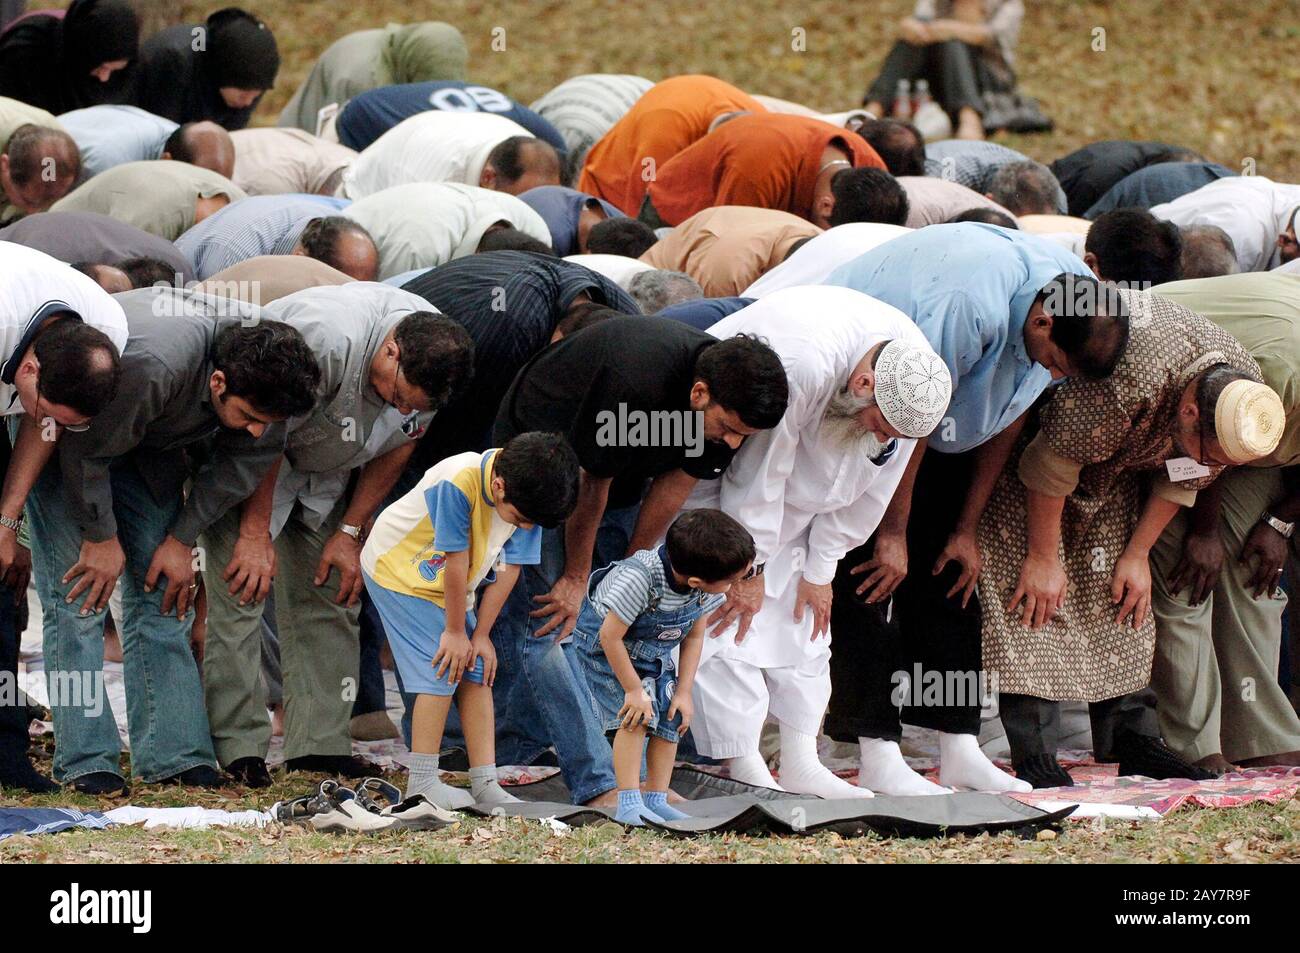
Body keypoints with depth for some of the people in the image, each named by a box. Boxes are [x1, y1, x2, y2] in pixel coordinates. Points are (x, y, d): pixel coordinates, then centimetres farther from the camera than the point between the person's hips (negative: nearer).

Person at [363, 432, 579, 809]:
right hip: (398, 570, -7)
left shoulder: (526, 496, -16)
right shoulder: (458, 485, -36)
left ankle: (485, 784, 2)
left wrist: (480, 634, -8)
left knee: (477, 673, 0)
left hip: (448, 587, 7)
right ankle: (421, 783, -7)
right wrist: (456, 631, -18)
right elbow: (456, 562, -27)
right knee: (442, 674, -14)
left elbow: (509, 568, -9)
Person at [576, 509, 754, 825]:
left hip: (655, 651, 6)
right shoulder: (639, 578, -42)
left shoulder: (708, 589, -21)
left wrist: (684, 692, -9)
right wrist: (633, 690, -26)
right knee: (635, 716, -20)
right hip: (603, 644, -6)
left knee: (670, 720, 0)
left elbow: (694, 636, -6)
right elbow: (610, 637, -32)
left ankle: (656, 801, 9)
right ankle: (629, 804, -16)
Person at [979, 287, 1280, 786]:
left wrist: (1138, 554, -2)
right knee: (1034, 592, -15)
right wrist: (1041, 557, -21)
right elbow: (1052, 463, -30)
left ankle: (1133, 738, 2)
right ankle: (1035, 756, -17)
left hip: (1118, 456, 6)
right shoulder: (1127, 380, -44)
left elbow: (1182, 478, -4)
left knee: (1120, 586, -2)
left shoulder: (1246, 392, -22)